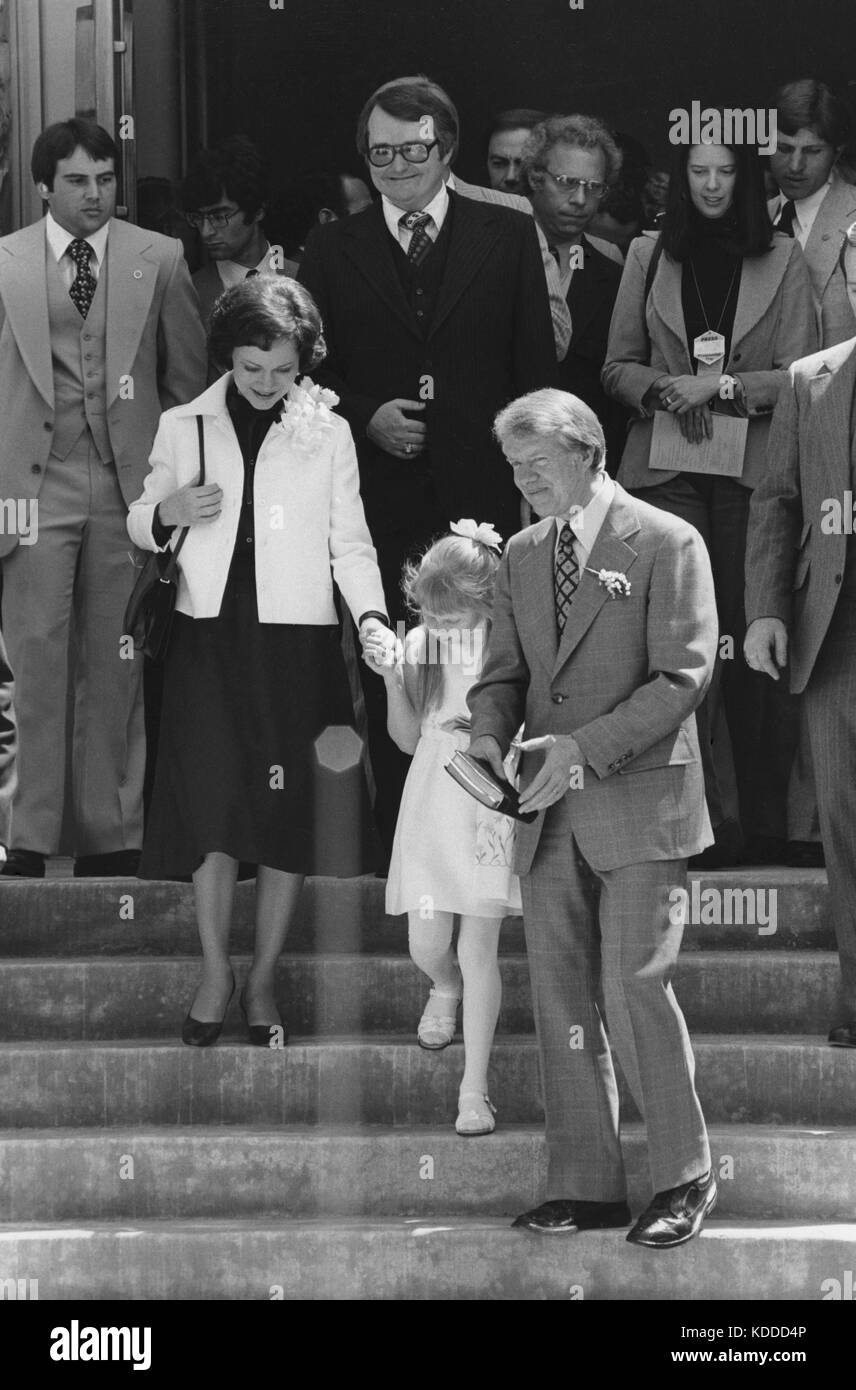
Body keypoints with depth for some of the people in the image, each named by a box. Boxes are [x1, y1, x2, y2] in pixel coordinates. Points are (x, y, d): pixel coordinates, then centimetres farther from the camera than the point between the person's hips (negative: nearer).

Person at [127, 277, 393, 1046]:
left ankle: (263, 978, 10)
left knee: (287, 812, 0)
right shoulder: (185, 427, 6)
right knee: (213, 803, -5)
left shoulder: (328, 433, 3)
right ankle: (215, 972, 6)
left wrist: (372, 614, -13)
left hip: (295, 637, -1)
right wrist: (168, 512, -7)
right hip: (210, 635, 1)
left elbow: (350, 543, 4)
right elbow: (140, 525, 16)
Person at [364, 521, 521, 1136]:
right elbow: (409, 739, 6)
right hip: (431, 803, 3)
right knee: (426, 945, 3)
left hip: (490, 804, -3)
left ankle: (475, 1087, 3)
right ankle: (446, 990, 42)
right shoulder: (420, 645, -1)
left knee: (478, 950, -4)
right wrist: (392, 679, -9)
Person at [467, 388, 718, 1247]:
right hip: (549, 813, 6)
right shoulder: (521, 556, 14)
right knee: (560, 1000, 5)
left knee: (635, 988, -10)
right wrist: (490, 736, -7)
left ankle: (684, 1178, 3)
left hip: (638, 801, -6)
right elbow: (505, 672, 16)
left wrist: (585, 746, -20)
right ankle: (585, 1184, 12)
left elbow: (683, 676, -11)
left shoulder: (665, 544, -5)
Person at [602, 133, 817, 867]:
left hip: (753, 468, -1)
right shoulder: (649, 256, 10)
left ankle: (762, 823, 8)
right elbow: (619, 365, 12)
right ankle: (708, 814, -4)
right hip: (667, 468, 1)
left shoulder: (782, 260, 5)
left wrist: (720, 386, -12)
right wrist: (662, 390, -8)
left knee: (749, 641, 1)